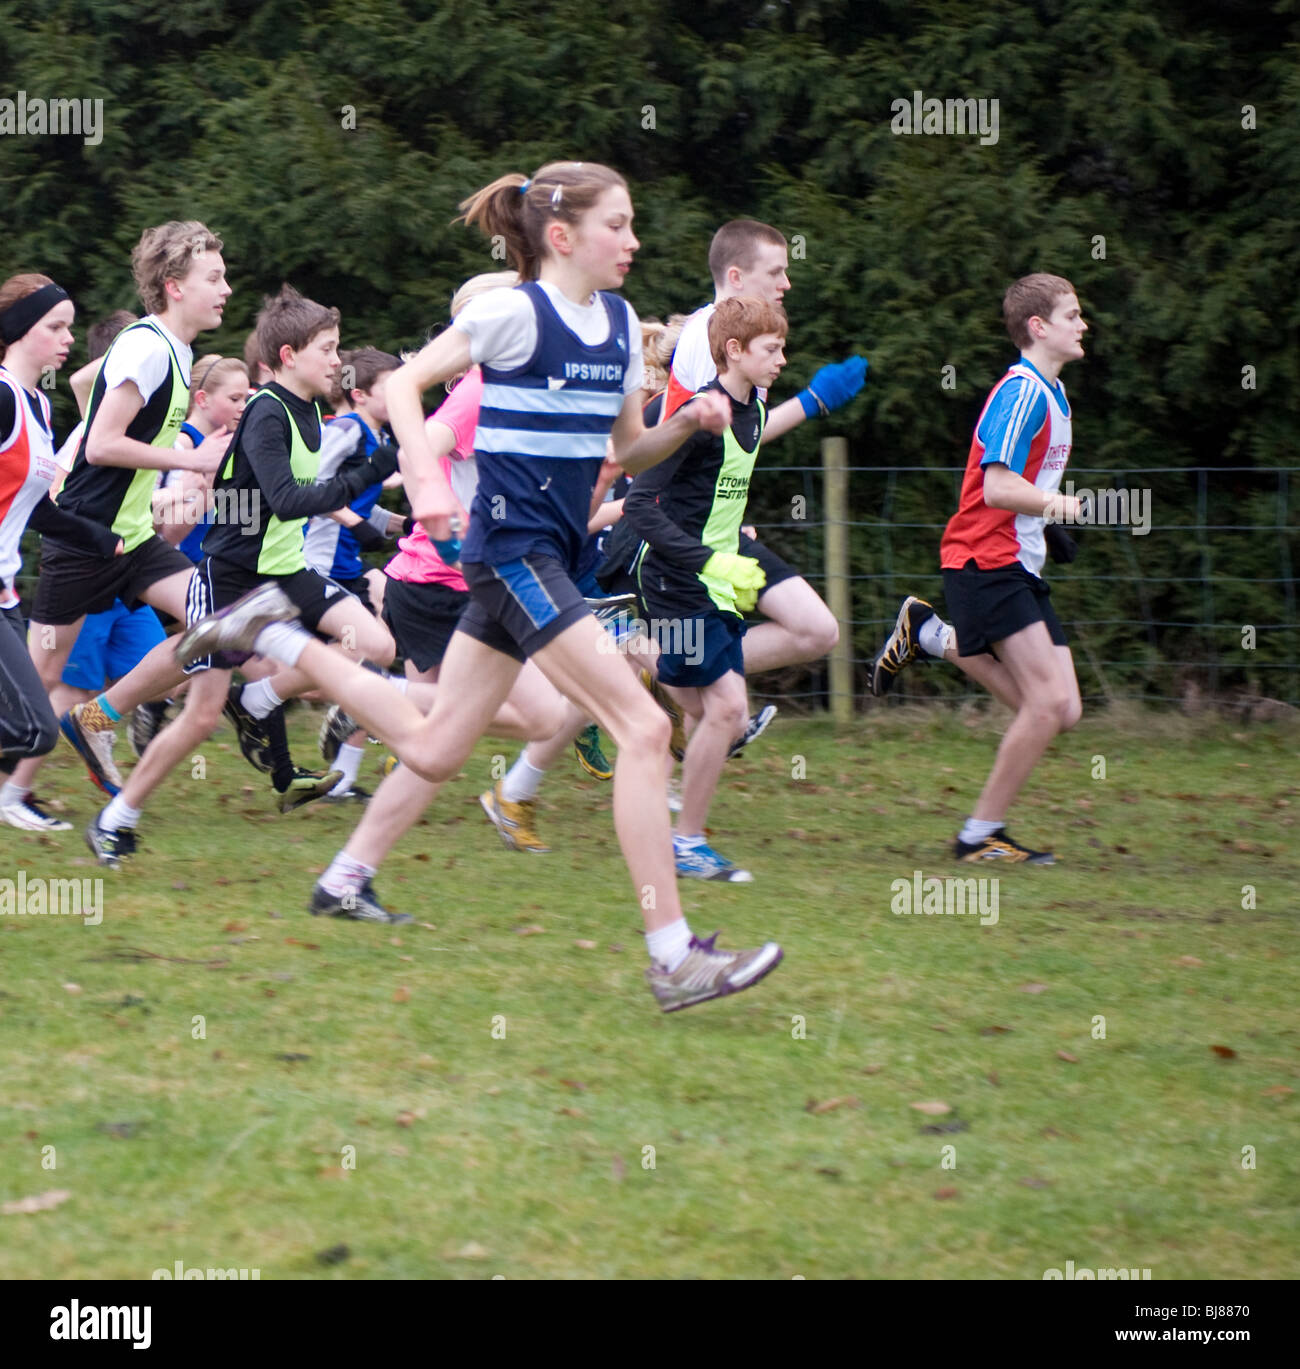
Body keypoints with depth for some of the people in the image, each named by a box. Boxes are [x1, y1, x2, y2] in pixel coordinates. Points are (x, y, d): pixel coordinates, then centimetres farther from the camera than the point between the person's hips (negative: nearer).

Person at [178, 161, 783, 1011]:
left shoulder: (620, 322, 11)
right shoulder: (516, 313, -11)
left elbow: (629, 452, 17)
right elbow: (404, 385, -8)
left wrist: (689, 423, -3)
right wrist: (426, 480, -23)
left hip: (551, 556, 9)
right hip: (512, 550, -9)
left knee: (432, 750, 14)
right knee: (644, 728, -16)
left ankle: (278, 638, 28)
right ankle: (674, 958, -15)